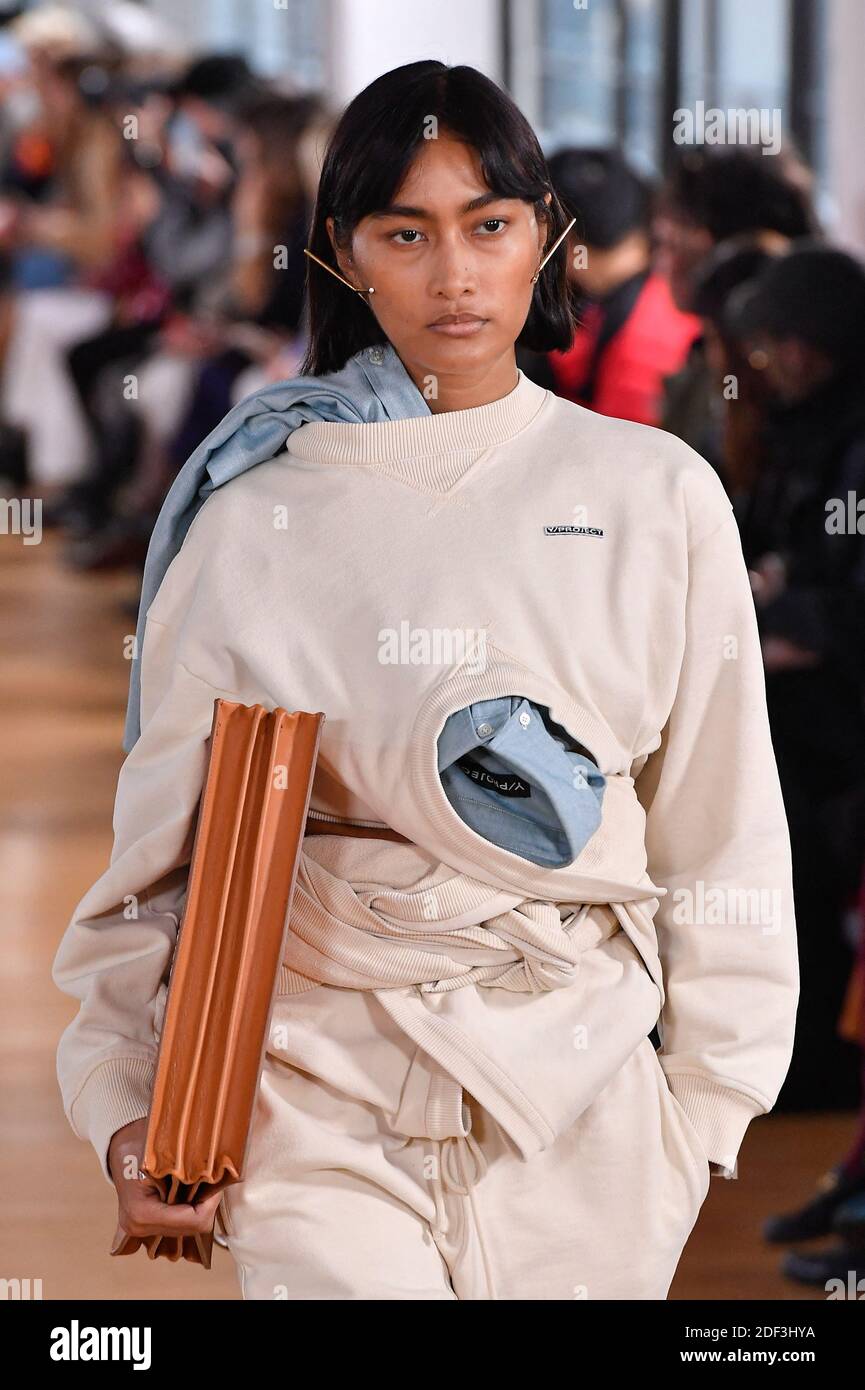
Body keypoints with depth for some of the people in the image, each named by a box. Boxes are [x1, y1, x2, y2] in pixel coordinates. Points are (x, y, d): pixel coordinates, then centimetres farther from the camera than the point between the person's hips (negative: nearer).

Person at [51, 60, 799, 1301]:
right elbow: (160, 847, 5)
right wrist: (127, 1110, -5)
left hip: (580, 1104, 1)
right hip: (320, 1094, -1)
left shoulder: (654, 494, 4)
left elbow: (723, 829, 8)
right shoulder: (256, 518, 2)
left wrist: (708, 1105, 6)